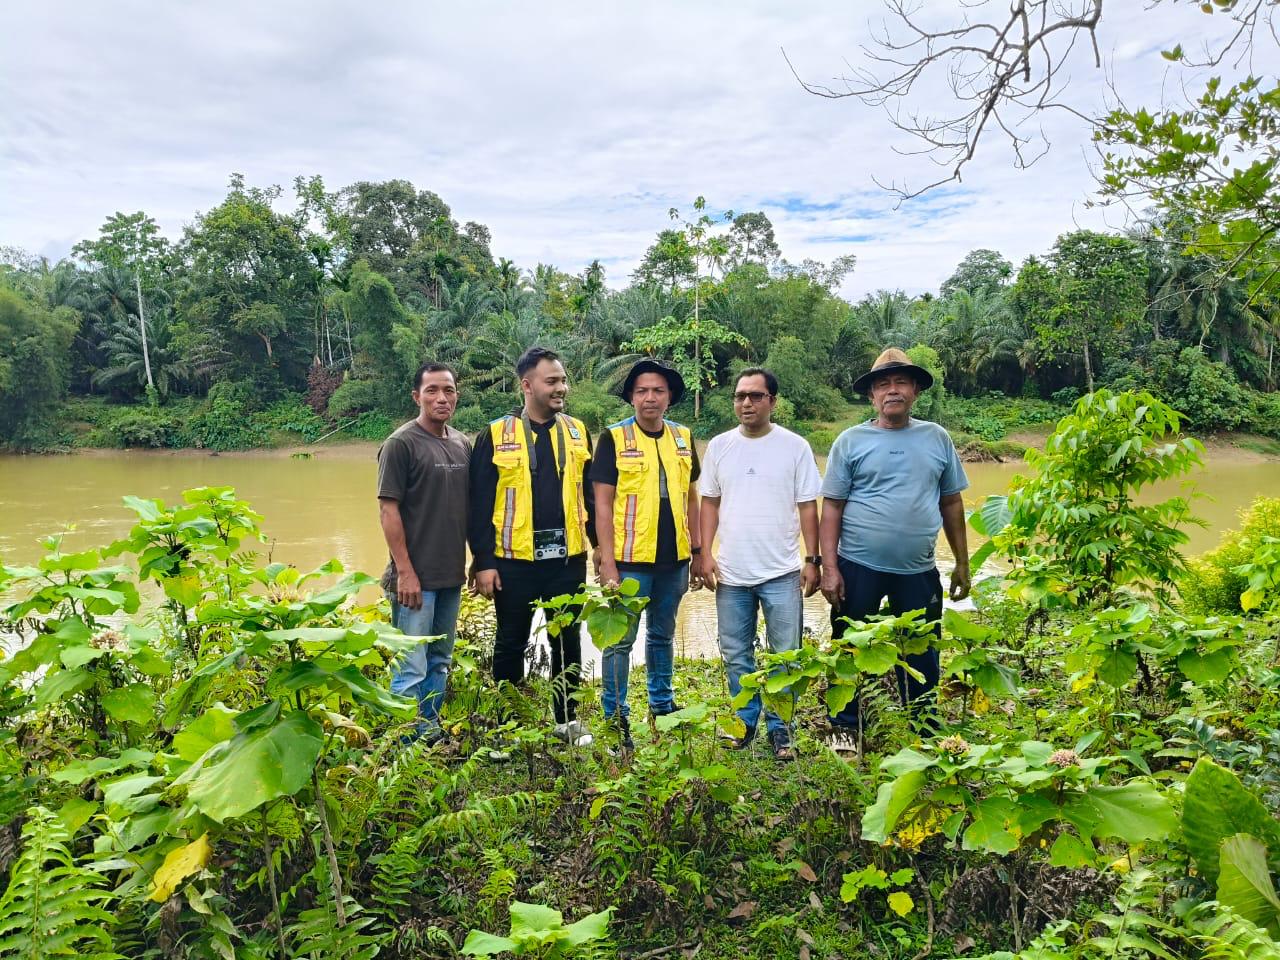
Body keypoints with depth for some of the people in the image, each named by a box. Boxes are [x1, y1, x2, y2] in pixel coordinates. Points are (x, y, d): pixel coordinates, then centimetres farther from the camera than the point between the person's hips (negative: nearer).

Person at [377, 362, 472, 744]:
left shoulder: (462, 443, 8)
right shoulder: (401, 444, -9)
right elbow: (388, 510, -12)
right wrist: (405, 571, -15)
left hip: (451, 575, 7)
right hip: (416, 577, -6)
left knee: (440, 662, 16)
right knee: (412, 668, -2)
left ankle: (433, 734, 29)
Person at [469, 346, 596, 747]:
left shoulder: (577, 432, 6)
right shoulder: (495, 435, -4)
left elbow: (590, 495, 10)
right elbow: (480, 504, -5)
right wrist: (483, 562, -9)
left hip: (568, 559, 3)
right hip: (514, 562, -2)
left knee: (568, 642, 12)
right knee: (511, 644, 10)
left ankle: (568, 720, 28)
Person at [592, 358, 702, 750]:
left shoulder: (683, 438, 8)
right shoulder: (615, 438, -6)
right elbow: (603, 503, -8)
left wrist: (697, 550, 11)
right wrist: (607, 562, -13)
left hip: (673, 559, 5)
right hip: (630, 559, -4)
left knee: (663, 636, 18)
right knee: (621, 640, 3)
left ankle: (663, 708, 33)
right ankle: (615, 718, 15)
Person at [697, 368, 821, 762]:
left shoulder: (795, 446, -2)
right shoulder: (720, 446, 5)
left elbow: (808, 507, 1)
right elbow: (709, 503, 8)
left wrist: (812, 559, -3)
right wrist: (705, 553, 0)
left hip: (782, 572, -2)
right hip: (731, 573, 2)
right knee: (736, 656, 12)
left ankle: (778, 729, 20)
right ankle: (744, 723, 29)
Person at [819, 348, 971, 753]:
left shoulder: (937, 438, 6)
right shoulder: (851, 441, -1)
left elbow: (951, 504, 11)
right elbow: (832, 508, -3)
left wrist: (962, 564, 10)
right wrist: (829, 567, -9)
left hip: (919, 570, 2)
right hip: (859, 567, -2)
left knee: (923, 657, 13)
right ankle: (845, 728, 26)